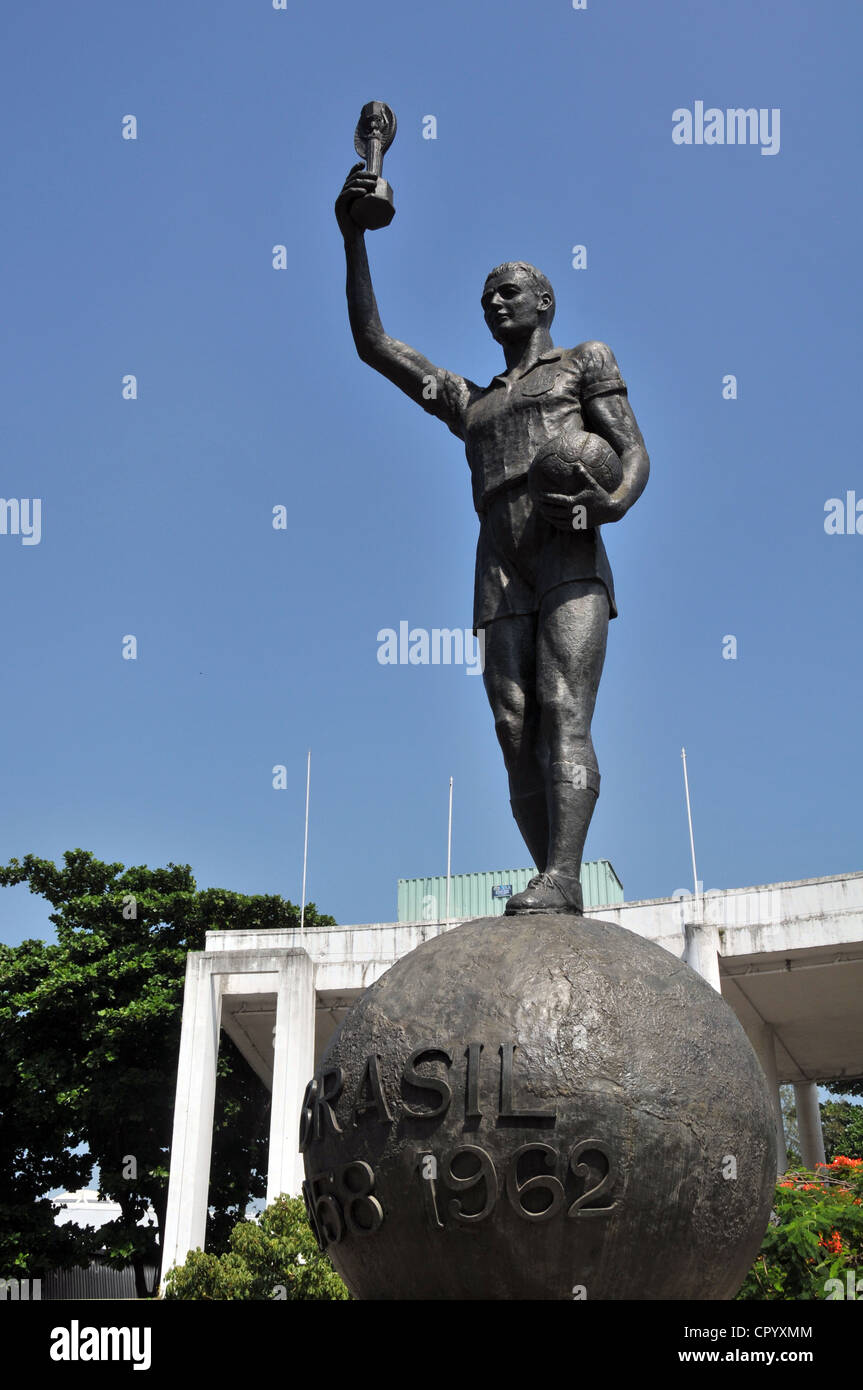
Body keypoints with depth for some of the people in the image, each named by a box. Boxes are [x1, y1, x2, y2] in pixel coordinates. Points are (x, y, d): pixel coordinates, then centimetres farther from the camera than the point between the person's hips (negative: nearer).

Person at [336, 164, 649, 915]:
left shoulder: (585, 362, 19)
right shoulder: (469, 401, 32)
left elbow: (636, 454, 6)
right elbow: (373, 344, 26)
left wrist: (610, 504, -18)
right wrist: (354, 238, 19)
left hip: (571, 558, -4)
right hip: (500, 572, 5)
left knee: (564, 711, -23)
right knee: (518, 734, -9)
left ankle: (560, 877, -37)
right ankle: (564, 903, -12)